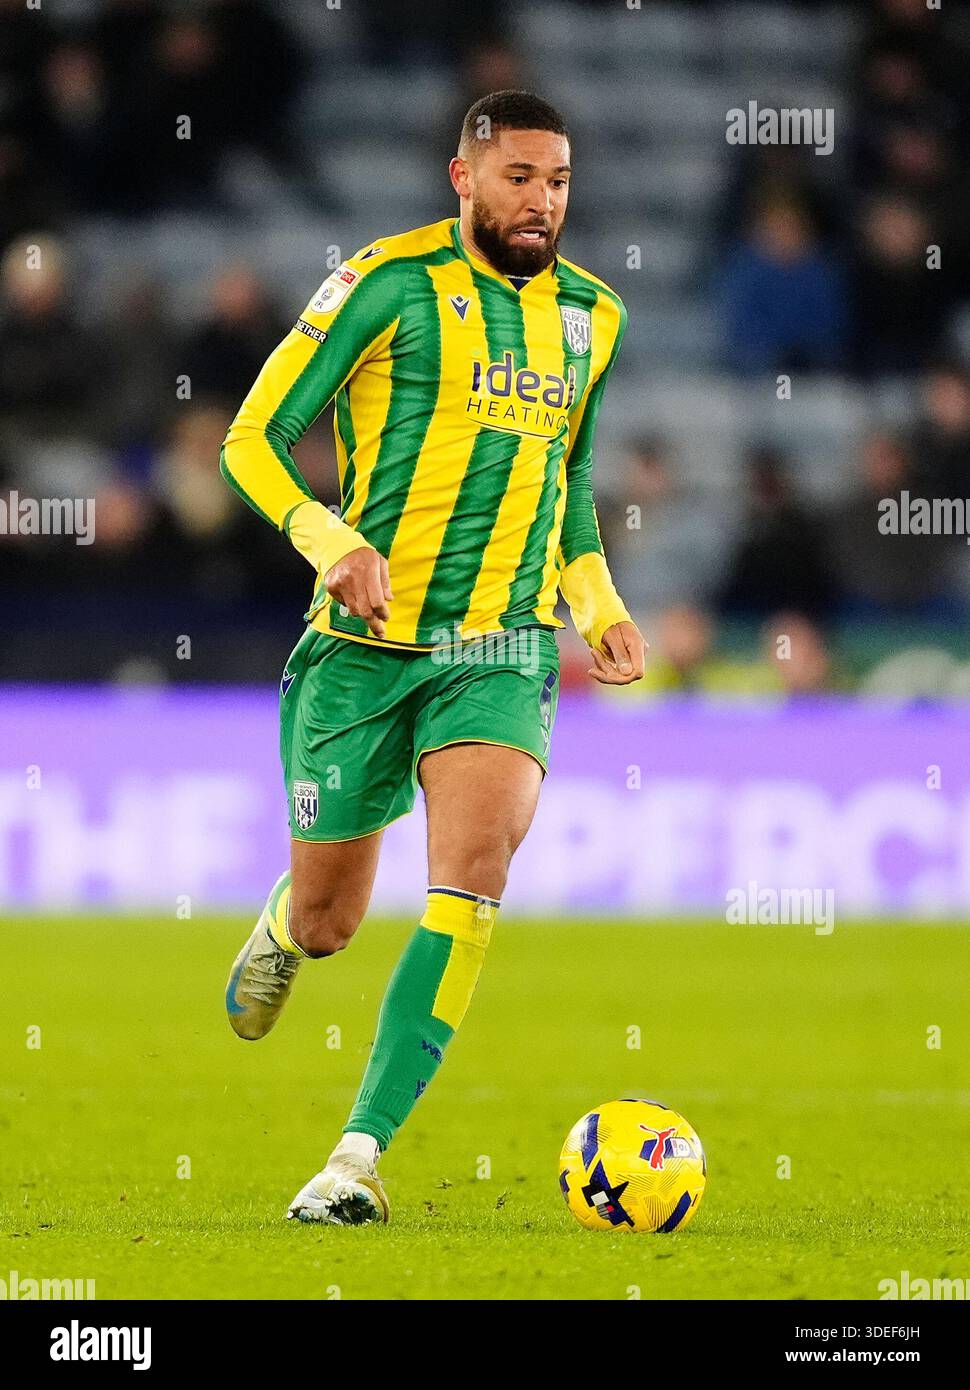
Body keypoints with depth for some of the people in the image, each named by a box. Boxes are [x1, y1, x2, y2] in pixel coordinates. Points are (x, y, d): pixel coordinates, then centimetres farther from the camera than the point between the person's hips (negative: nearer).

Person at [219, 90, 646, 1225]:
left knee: (472, 875, -23)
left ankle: (357, 1158, -23)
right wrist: (332, 544, -22)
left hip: (502, 652, 3)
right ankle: (282, 928, 49)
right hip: (366, 647, -3)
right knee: (328, 921, 7)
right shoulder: (389, 282, -6)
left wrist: (599, 608, 13)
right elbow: (253, 437, -6)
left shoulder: (588, 314, 11)